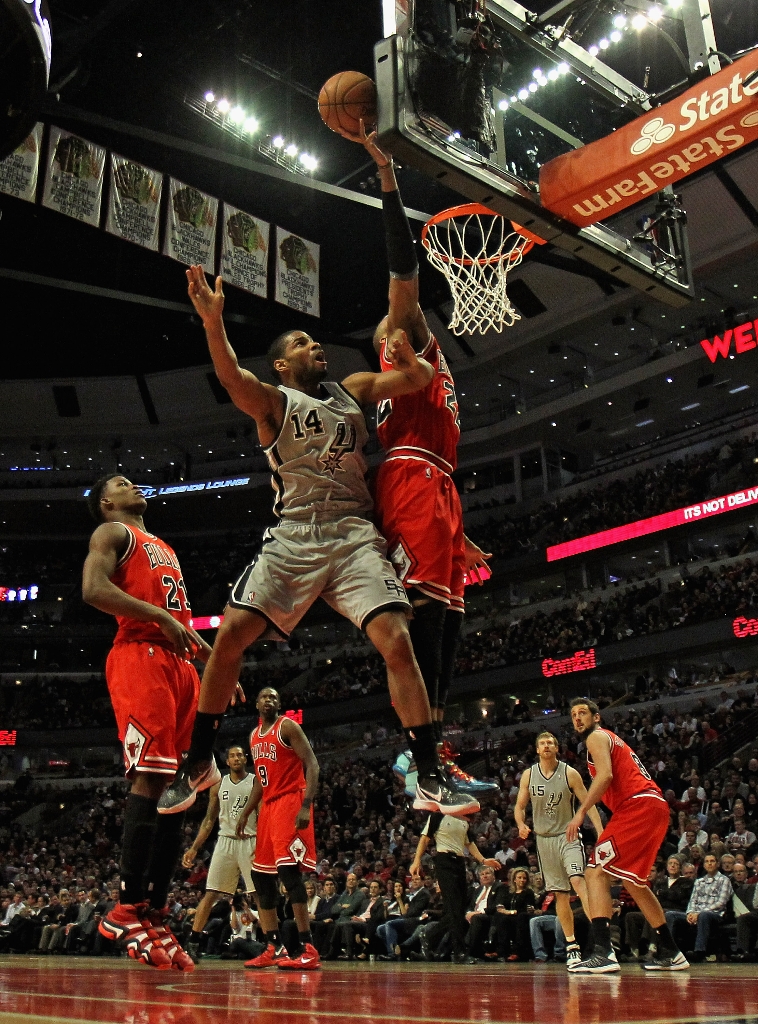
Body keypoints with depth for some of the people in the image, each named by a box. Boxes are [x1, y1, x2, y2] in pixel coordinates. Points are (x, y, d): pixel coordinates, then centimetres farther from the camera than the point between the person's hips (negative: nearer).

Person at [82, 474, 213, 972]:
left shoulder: (164, 549, 32)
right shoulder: (113, 532, 8)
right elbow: (94, 589, -11)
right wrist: (162, 617, -16)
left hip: (180, 663, 8)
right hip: (140, 656, -8)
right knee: (151, 777, -17)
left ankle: (156, 914, 4)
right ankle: (128, 911, -13)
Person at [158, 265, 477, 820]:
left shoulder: (353, 389, 17)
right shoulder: (274, 400, 5)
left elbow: (419, 378, 8)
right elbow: (233, 377, -16)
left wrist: (410, 358, -16)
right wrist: (213, 320, -34)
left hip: (355, 535, 2)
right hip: (293, 538, -1)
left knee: (397, 641, -14)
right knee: (230, 637, -11)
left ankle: (431, 778, -8)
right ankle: (198, 763, 8)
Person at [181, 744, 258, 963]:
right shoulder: (219, 785, 10)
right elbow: (209, 820, 13)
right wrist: (194, 848, 5)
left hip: (250, 842, -3)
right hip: (225, 840, 3)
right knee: (210, 894, 0)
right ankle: (193, 944, 5)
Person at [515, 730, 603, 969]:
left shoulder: (570, 773, -4)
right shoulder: (528, 775, 4)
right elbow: (519, 806, 10)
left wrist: (601, 833, -17)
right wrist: (521, 824, -12)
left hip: (568, 835, -3)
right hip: (544, 838, 3)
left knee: (577, 880, -24)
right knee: (560, 894, 5)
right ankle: (572, 946, 13)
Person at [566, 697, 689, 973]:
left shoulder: (597, 737, 1)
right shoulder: (610, 739, 30)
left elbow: (605, 775, -16)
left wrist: (580, 812, -18)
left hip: (637, 806, -10)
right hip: (655, 807, 10)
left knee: (596, 873, -14)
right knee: (632, 881, 23)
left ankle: (603, 954, -25)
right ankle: (669, 953, 28)